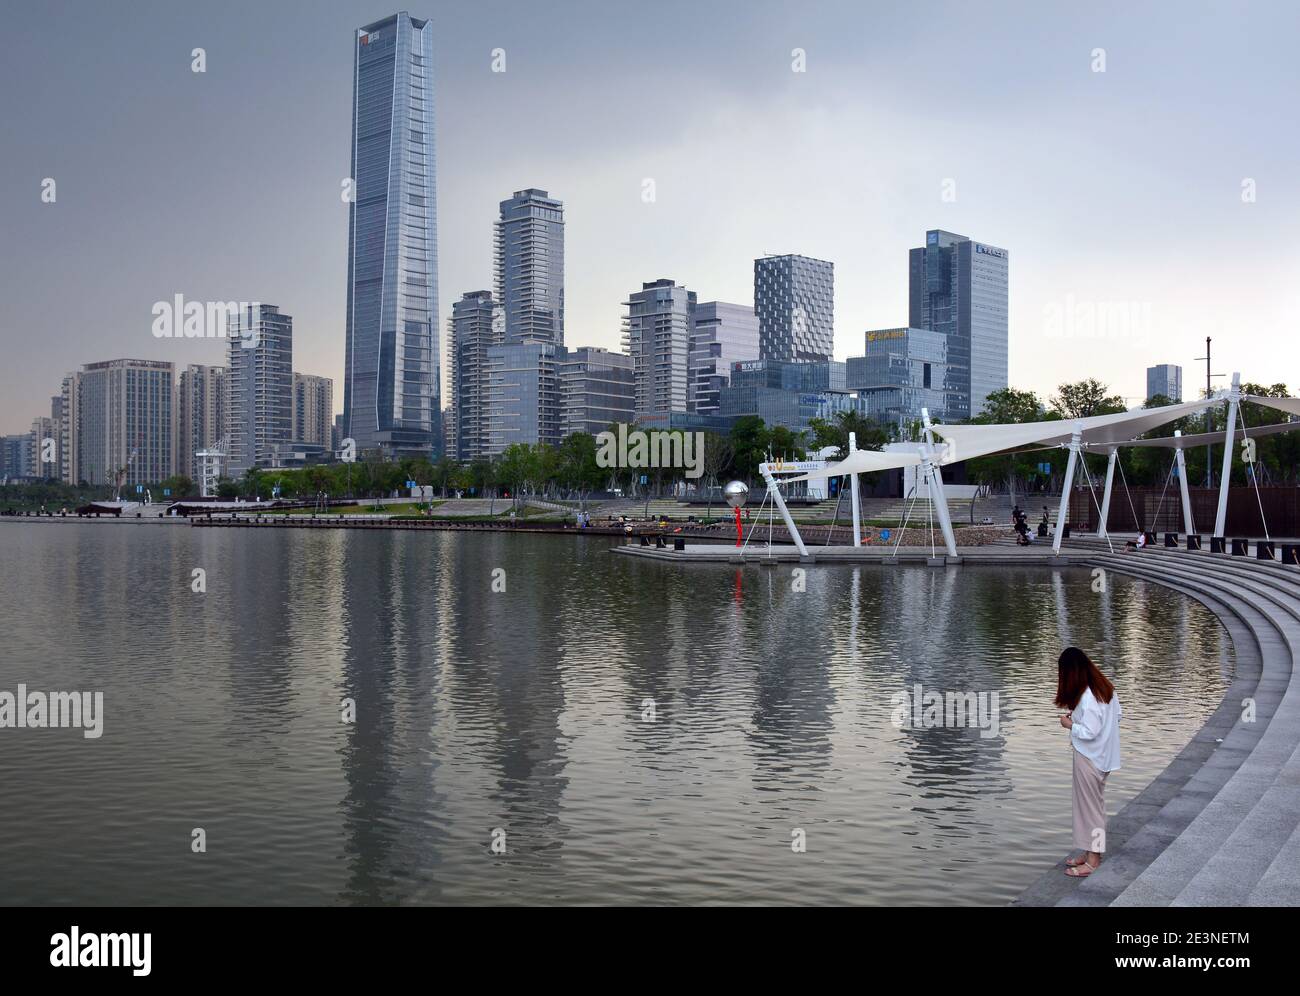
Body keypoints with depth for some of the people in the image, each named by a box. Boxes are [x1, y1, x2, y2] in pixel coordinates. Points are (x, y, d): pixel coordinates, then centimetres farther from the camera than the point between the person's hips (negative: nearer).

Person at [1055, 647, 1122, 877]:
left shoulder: (1087, 697, -26)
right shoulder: (1105, 687, 2)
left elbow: (1089, 732, -27)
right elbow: (1118, 714, 11)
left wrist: (1070, 724, -10)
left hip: (1089, 758, -9)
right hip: (1103, 754, 9)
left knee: (1090, 806, 2)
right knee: (1094, 803, 18)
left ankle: (1092, 861, 12)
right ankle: (1091, 852, 30)